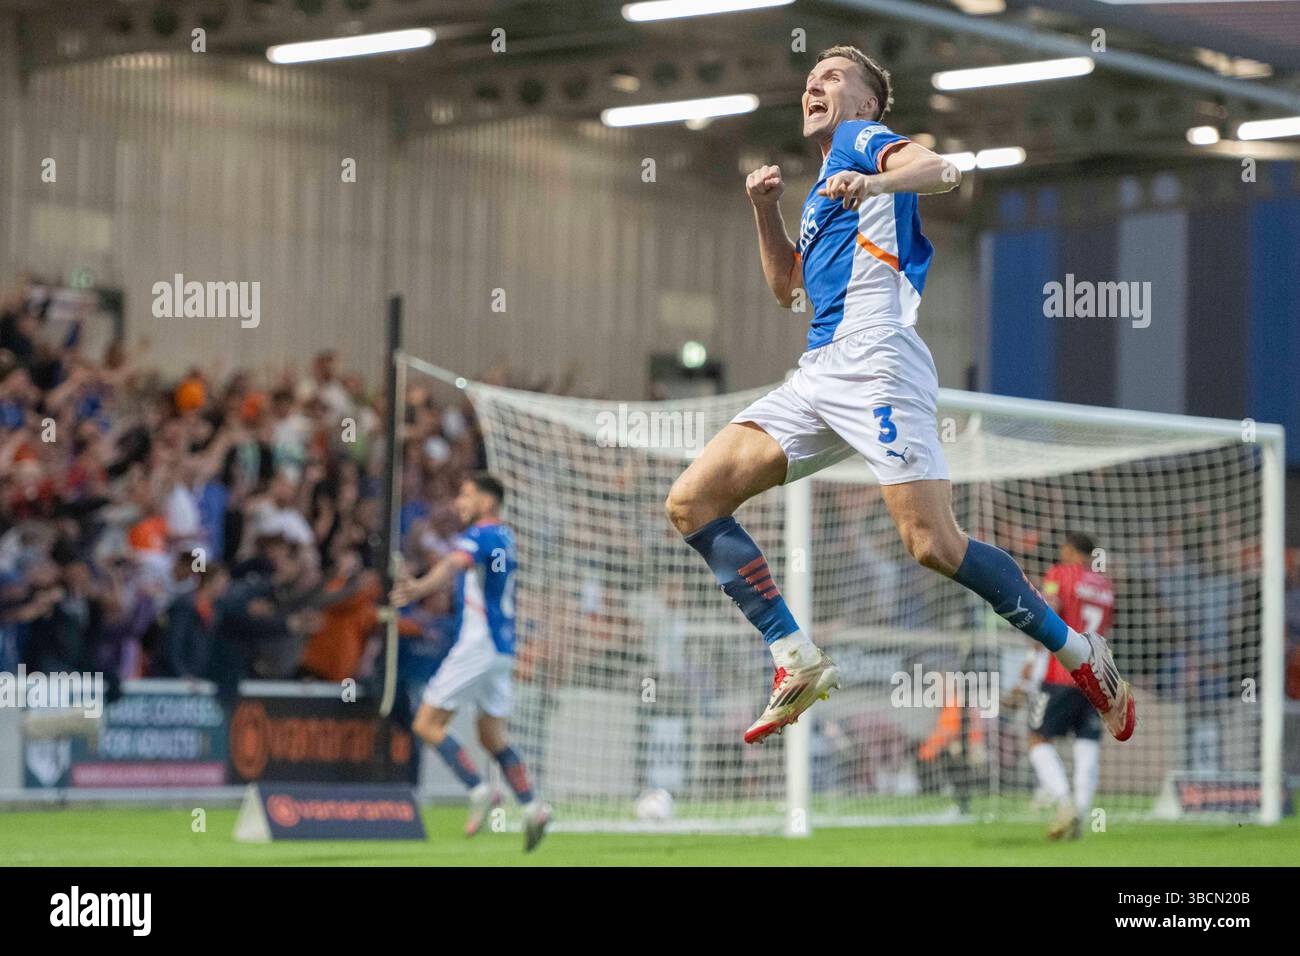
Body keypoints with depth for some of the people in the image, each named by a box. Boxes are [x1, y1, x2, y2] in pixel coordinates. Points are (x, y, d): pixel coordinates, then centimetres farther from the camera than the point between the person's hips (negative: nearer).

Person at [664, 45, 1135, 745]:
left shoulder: (862, 137, 7)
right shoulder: (823, 188, 31)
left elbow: (943, 170, -13)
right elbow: (788, 286, 37)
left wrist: (876, 182, -33)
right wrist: (765, 208, 22)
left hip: (873, 361, -9)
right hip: (816, 375, 9)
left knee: (933, 545, -20)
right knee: (690, 503, -4)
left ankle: (1078, 652, -3)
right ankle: (796, 663, -7)